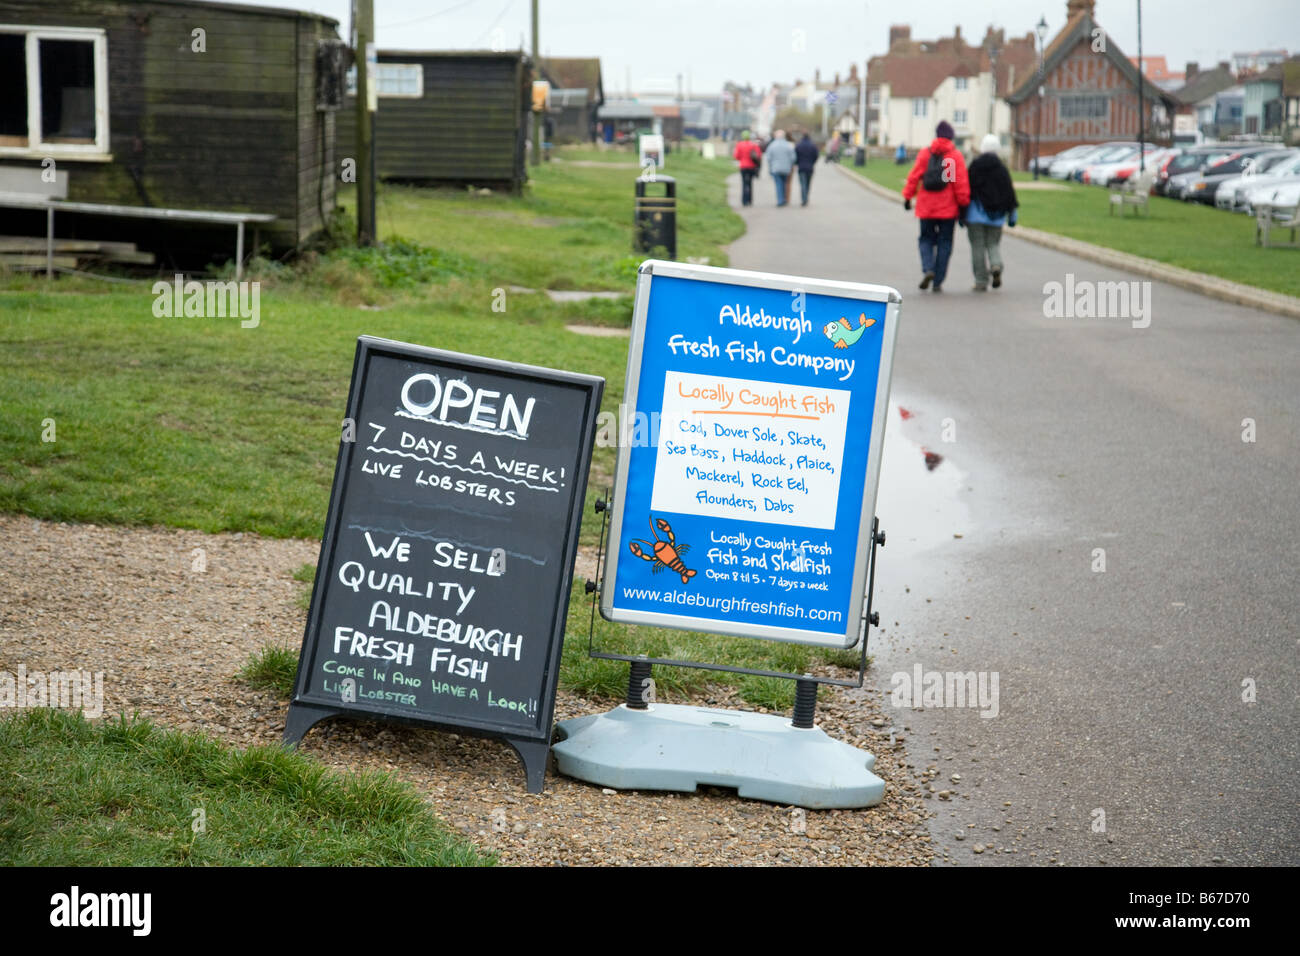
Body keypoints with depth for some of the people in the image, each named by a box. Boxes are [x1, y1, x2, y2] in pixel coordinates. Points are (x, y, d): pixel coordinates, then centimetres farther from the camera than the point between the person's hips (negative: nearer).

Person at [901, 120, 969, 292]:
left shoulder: (924, 153, 2)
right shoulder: (955, 156, -3)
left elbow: (914, 177, 0)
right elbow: (961, 182, -6)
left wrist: (907, 197, 8)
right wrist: (963, 204, 0)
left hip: (926, 207, 1)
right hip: (948, 208, -1)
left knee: (926, 239, 13)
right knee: (944, 242, 6)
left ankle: (928, 269, -12)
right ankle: (938, 282, 4)